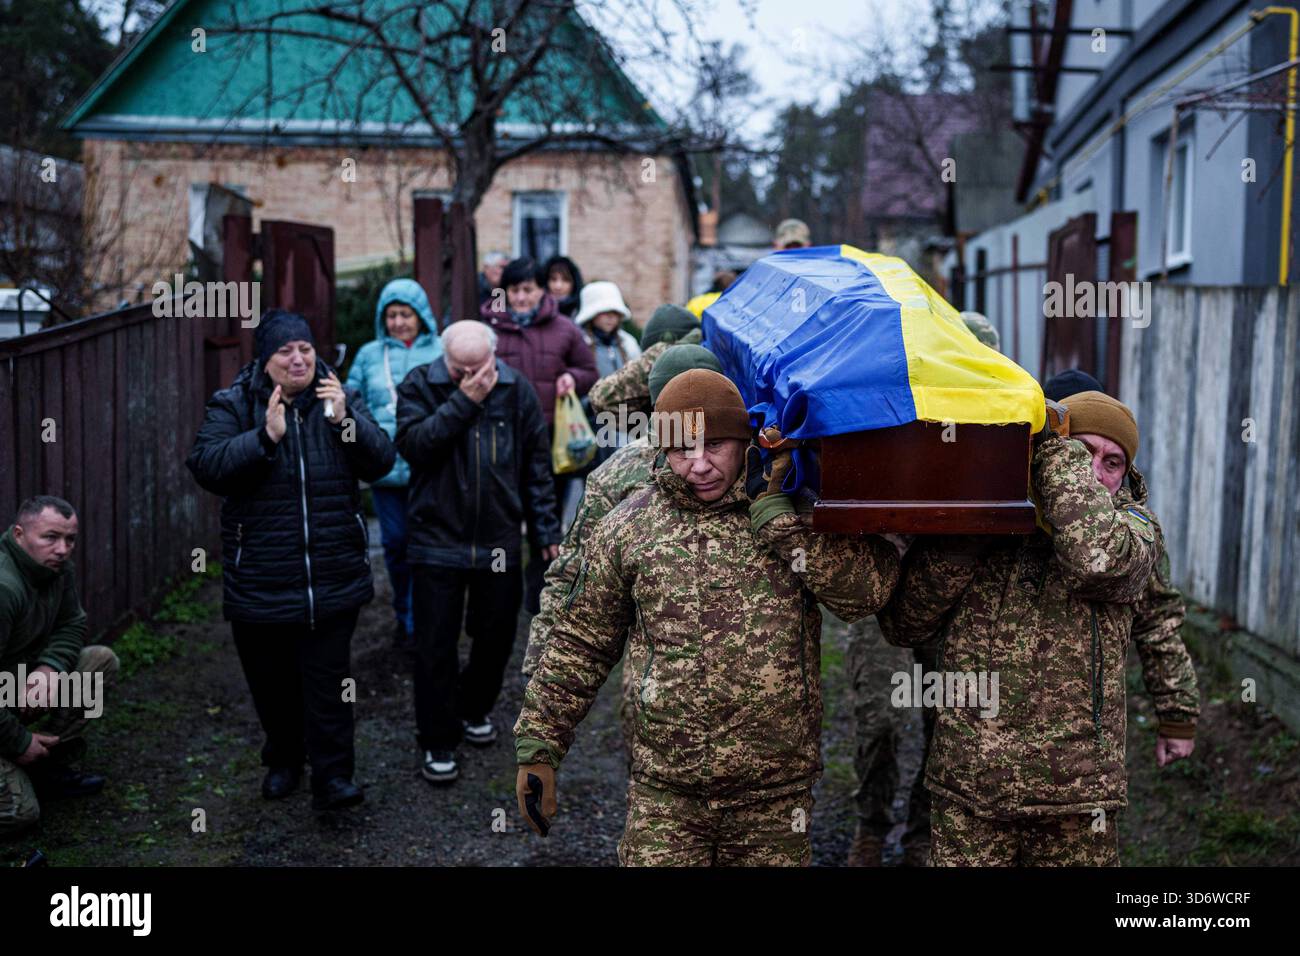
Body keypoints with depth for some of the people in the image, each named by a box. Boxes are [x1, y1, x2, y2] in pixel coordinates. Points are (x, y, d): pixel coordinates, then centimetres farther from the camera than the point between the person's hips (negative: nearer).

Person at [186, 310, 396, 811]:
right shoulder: (233, 406, -1)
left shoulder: (342, 398, 4)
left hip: (333, 576, 0)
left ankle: (332, 777, 7)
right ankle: (283, 760, 35)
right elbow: (206, 466, -15)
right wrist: (266, 436, -24)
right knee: (271, 678, 14)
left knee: (328, 679, 1)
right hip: (261, 578, 0)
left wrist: (345, 421, -19)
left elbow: (381, 461, -3)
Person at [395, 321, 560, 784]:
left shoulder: (515, 389, 0)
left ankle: (475, 709, 40)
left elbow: (537, 463, 5)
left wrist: (546, 529, 4)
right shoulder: (420, 385, -5)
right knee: (436, 646, 3)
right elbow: (413, 443, -21)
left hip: (499, 541, 2)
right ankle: (439, 741, 18)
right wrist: (463, 401, -24)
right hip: (438, 541, -2)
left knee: (496, 635, 15)